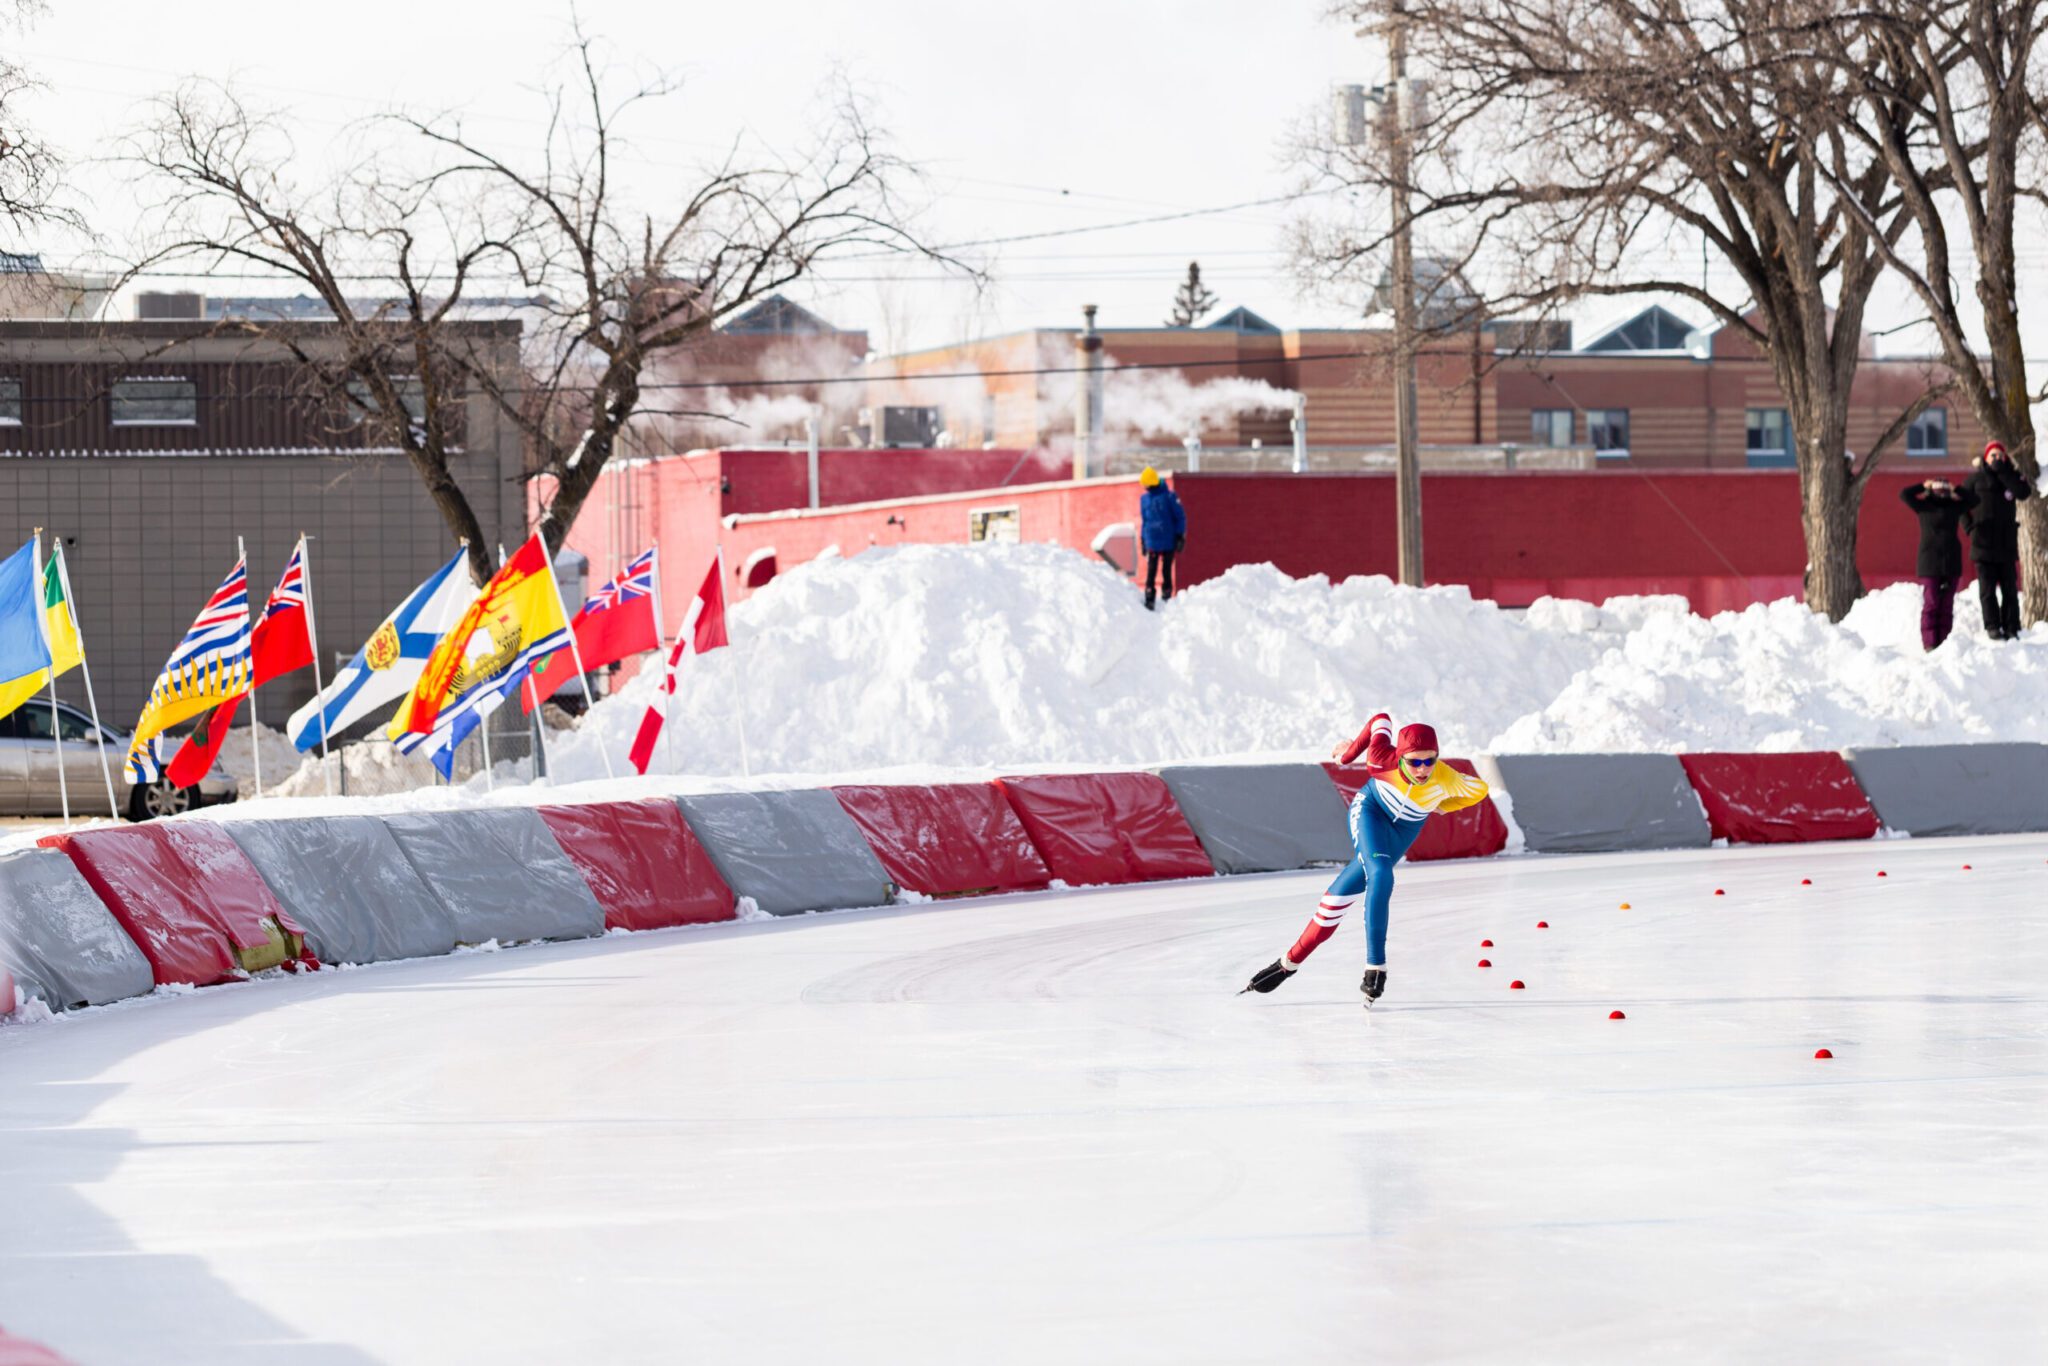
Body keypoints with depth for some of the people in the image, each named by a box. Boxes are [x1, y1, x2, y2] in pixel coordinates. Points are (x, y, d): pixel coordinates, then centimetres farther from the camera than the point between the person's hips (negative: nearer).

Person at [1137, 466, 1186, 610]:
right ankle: (1149, 600, -8)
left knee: (1167, 571, 3)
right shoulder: (1144, 499, 9)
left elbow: (1180, 517, -1)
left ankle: (1167, 598, 12)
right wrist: (1142, 540, 17)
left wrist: (1180, 537, -6)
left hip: (1169, 543, -3)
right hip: (1152, 543, 3)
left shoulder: (1169, 496, -5)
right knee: (1151, 572, -7)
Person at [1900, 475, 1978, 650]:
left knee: (1947, 605, 2)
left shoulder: (1954, 507, 11)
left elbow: (1973, 500, 12)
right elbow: (1904, 494, -2)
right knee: (1931, 603, -7)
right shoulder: (1924, 507, 4)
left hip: (1951, 562, 3)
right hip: (1929, 563, -3)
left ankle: (1944, 641, 4)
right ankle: (1929, 642, -7)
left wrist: (1956, 490, 5)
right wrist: (1924, 486, 1)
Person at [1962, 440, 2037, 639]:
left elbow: (2024, 493, -12)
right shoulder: (1976, 478, 2)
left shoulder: (2011, 475, 7)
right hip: (1984, 544, -2)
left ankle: (2011, 628, 5)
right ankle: (1993, 627, 0)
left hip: (2007, 542, 2)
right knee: (1987, 589, -3)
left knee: (2010, 588, 2)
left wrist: (2003, 471, -14)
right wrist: (1969, 526, -3)